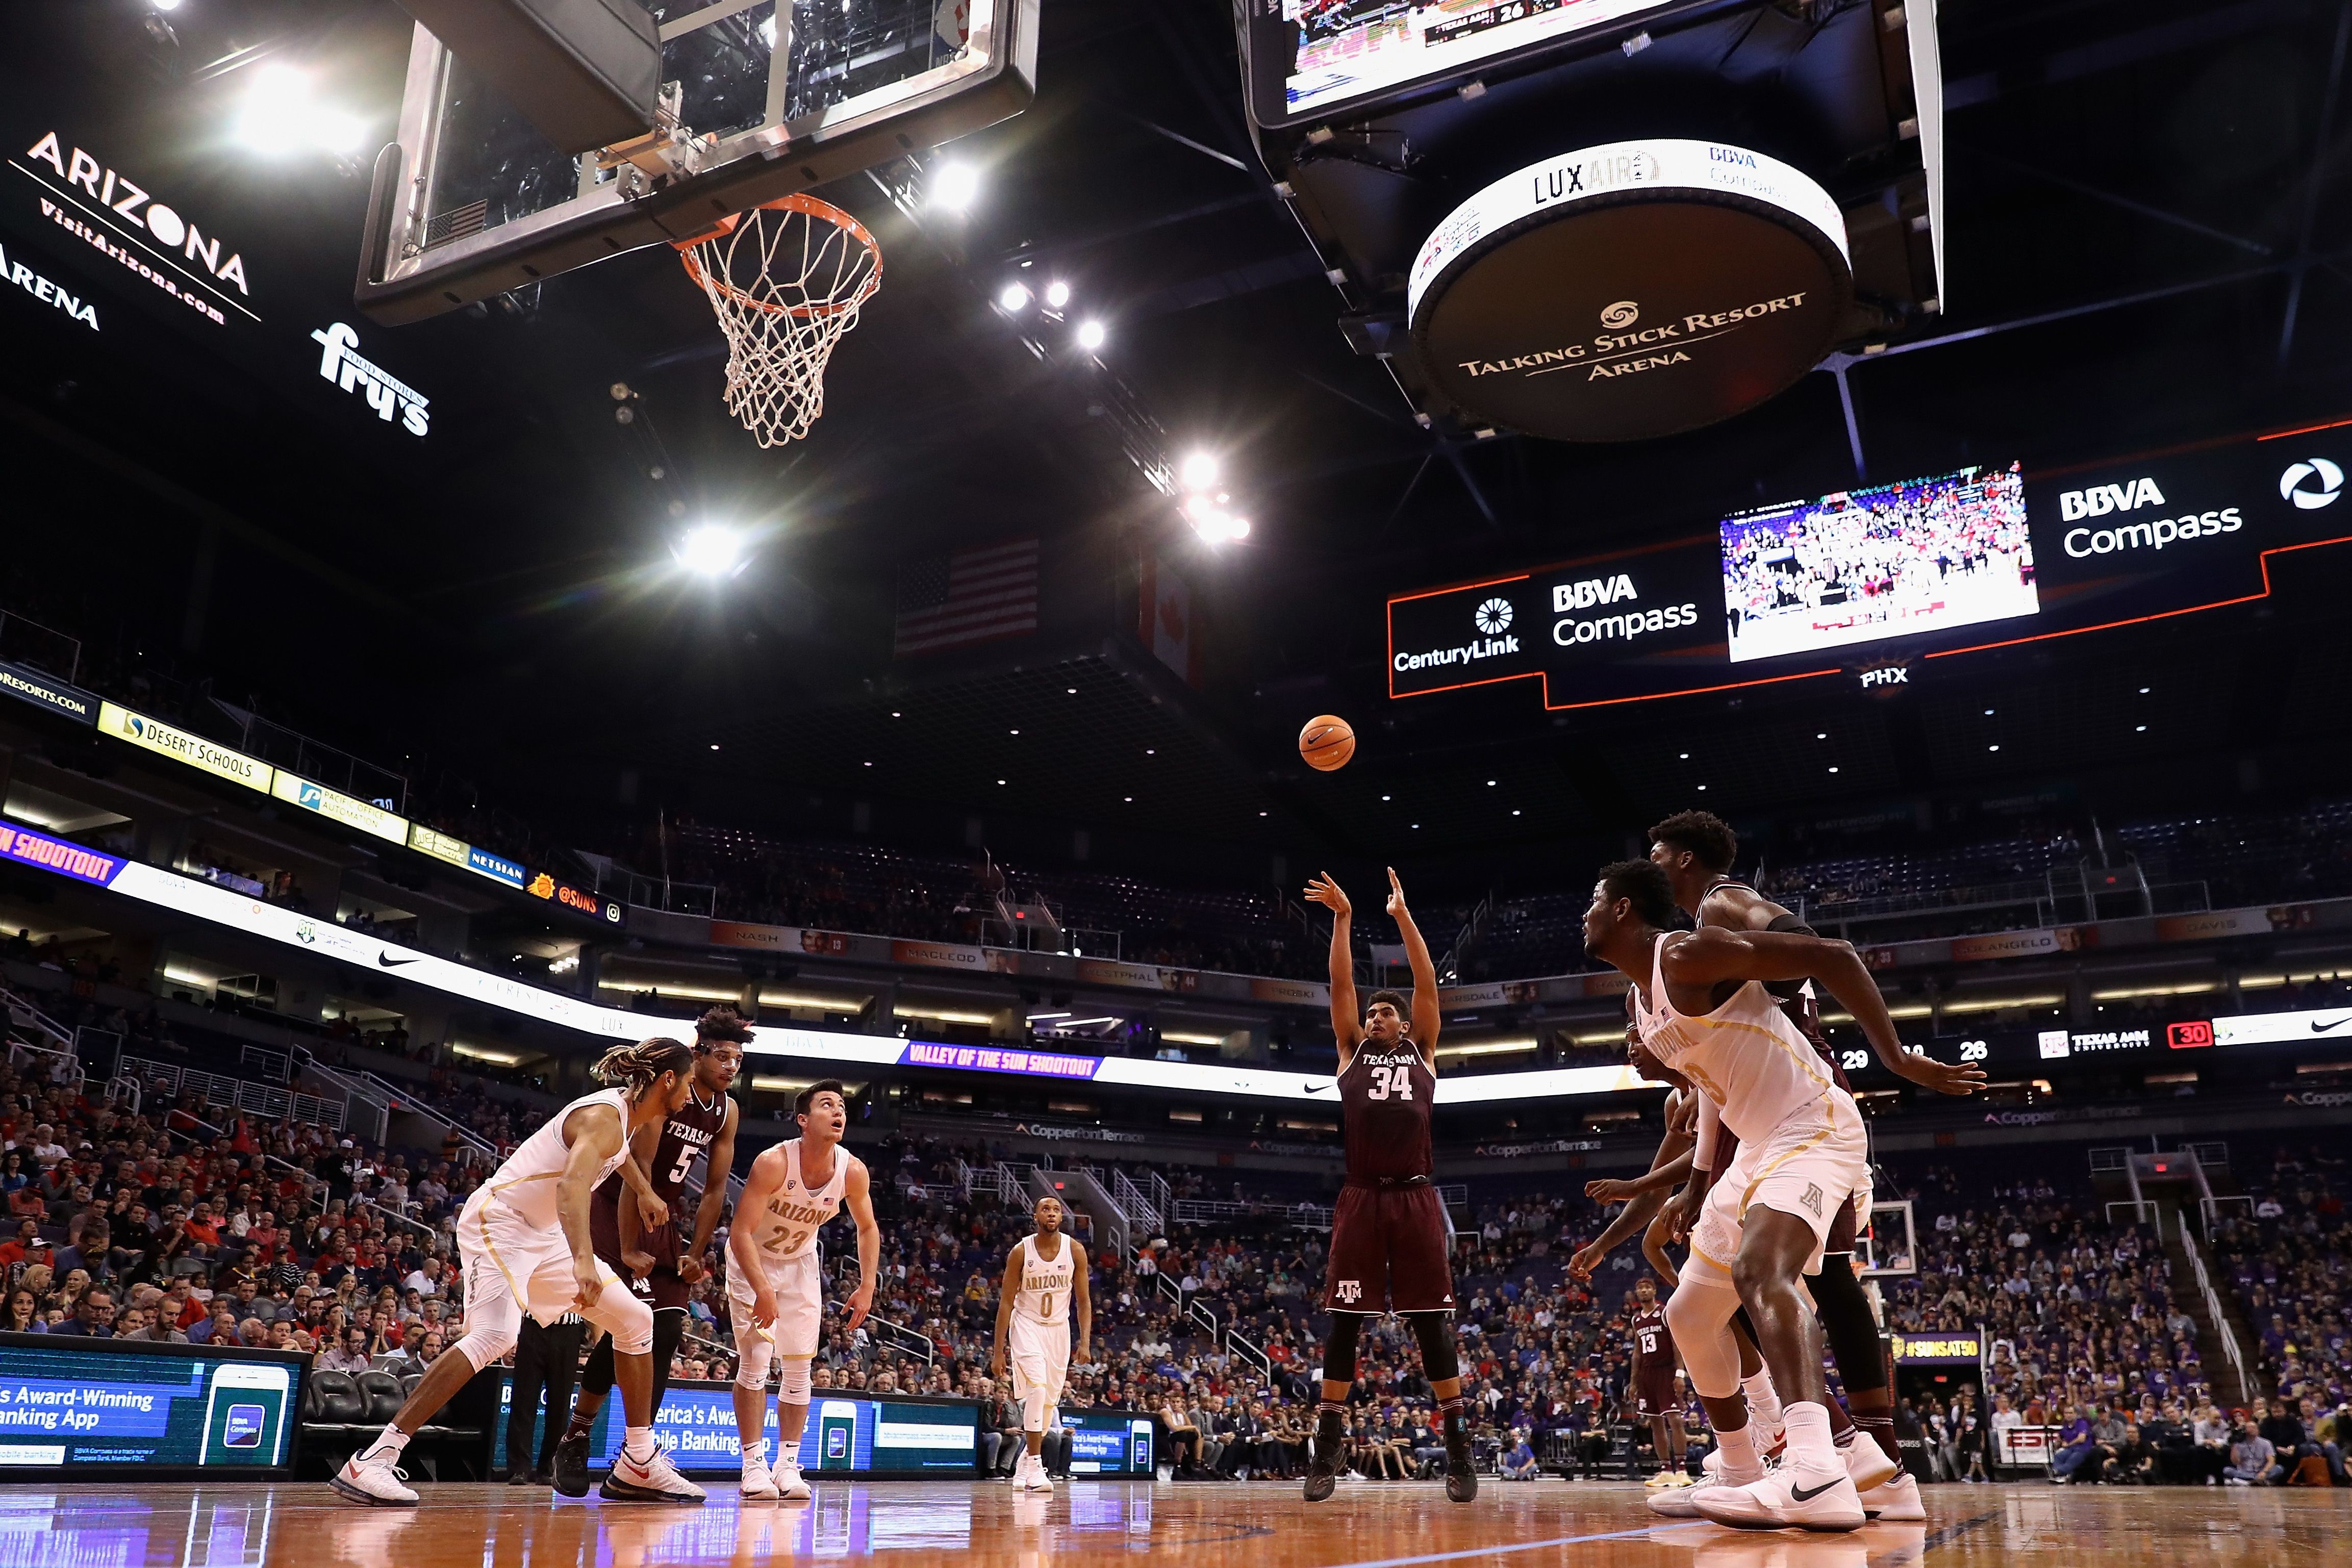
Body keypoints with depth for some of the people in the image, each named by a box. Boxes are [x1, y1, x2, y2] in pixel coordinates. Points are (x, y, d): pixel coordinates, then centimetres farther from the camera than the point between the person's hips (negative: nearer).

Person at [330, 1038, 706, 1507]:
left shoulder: (624, 1112, 6)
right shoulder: (604, 1116, -23)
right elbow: (571, 1184, -41)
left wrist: (645, 1192, 40)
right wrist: (583, 1259, -54)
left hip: (543, 1233, 10)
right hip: (499, 1219, -10)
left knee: (636, 1321, 7)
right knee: (494, 1336, -30)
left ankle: (638, 1466, 13)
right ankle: (370, 1462, -25)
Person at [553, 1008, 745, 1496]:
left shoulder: (726, 1112, 3)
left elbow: (714, 1191, 8)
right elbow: (638, 1167, -24)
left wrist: (695, 1254, 3)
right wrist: (628, 1250, -24)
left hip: (660, 1220, 7)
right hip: (614, 1212, -7)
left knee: (667, 1334, 0)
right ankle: (575, 1439, -2)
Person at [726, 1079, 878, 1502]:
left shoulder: (853, 1172, -18)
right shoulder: (773, 1162, -31)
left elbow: (868, 1228, -1)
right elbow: (741, 1233, -31)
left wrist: (867, 1286, -8)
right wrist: (762, 1291, -38)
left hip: (801, 1263, 4)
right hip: (752, 1261, -4)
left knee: (799, 1366, 1)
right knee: (756, 1359, -12)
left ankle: (788, 1464, 8)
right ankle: (754, 1464, -4)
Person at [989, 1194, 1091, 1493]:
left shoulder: (1075, 1251, -6)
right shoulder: (1021, 1251, -12)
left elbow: (1083, 1300, 0)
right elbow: (1006, 1302, -8)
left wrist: (1085, 1342, -10)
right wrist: (998, 1351, -11)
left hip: (1059, 1328, 3)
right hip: (1027, 1325, -3)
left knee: (1050, 1401, 7)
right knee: (1037, 1389, -23)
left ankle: (1025, 1466, 24)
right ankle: (1034, 1467, -18)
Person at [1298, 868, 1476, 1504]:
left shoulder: (1421, 1050, 17)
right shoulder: (1352, 1050, 18)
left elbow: (1427, 985, 8)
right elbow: (1340, 986, 9)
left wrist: (1403, 917, 4)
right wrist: (1342, 919, 3)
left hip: (1416, 1198, 0)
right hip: (1362, 1199, 1)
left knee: (1433, 1322, 0)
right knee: (1343, 1320, 0)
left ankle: (1458, 1447, 6)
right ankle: (1328, 1449, 6)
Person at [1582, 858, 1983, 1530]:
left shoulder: (1691, 953, -16)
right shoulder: (1642, 1002, 13)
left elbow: (1832, 957, -19)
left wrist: (1895, 1056, -20)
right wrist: (1699, 1186, 24)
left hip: (1815, 1129, -10)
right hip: (1760, 1146, 10)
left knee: (1758, 1268, -35)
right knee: (1689, 1315, 13)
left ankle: (1819, 1474, -49)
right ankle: (1743, 1474, 27)